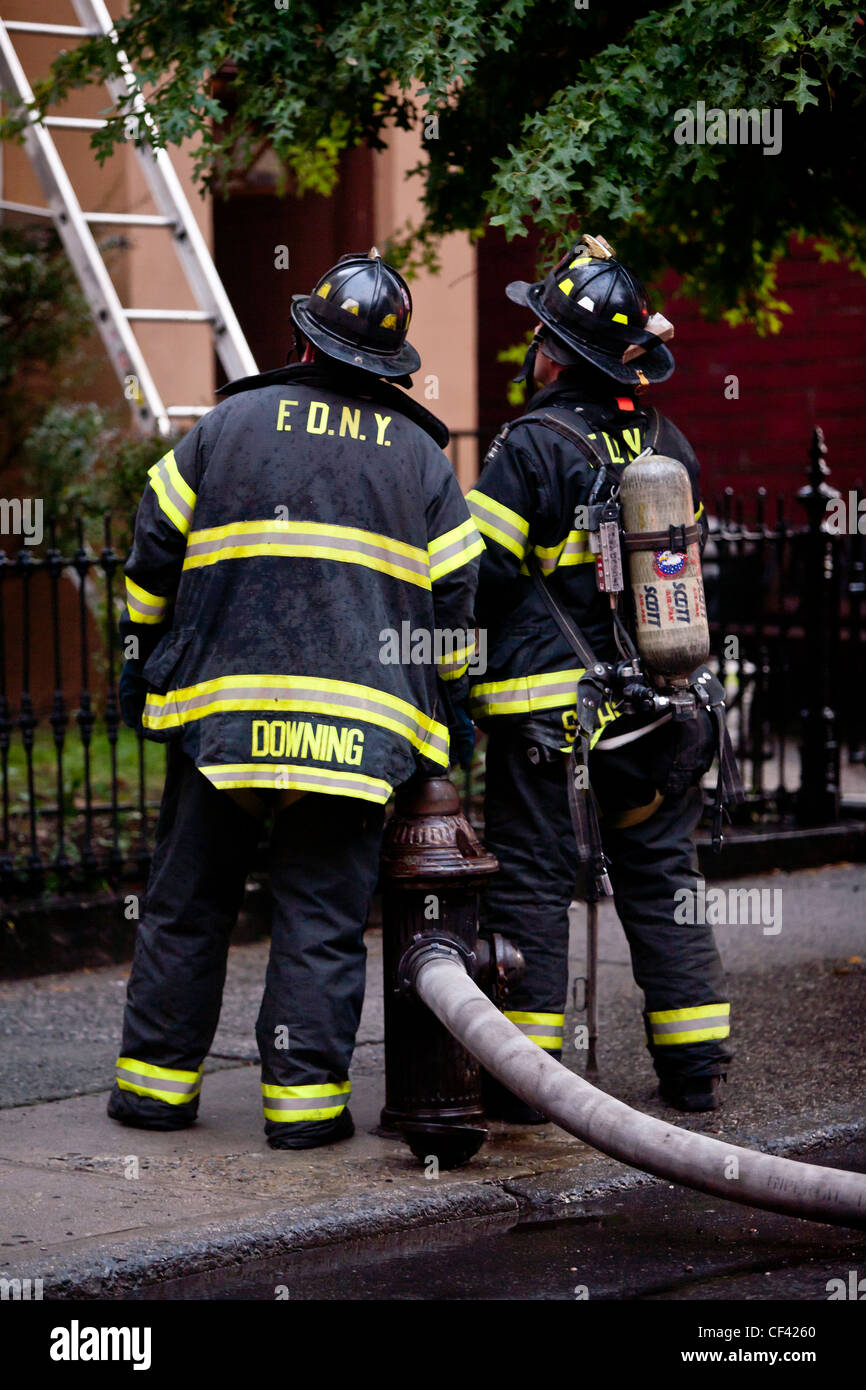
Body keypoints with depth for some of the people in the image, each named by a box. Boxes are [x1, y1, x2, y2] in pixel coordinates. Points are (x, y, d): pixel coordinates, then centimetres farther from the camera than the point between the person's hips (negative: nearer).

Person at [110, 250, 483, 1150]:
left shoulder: (228, 424, 6)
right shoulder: (421, 456, 8)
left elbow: (155, 555, 7)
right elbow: (454, 600, 8)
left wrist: (140, 666, 18)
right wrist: (444, 714, 18)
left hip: (221, 706, 0)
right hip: (360, 723, 0)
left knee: (187, 904, 10)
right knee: (323, 917, 3)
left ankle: (156, 1083, 16)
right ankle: (304, 1097, 2)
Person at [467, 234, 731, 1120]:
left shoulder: (533, 448, -14)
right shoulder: (669, 445, 7)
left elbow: (478, 581, -12)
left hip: (546, 702, -6)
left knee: (531, 880, 1)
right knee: (661, 873, 13)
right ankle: (694, 1070, 15)